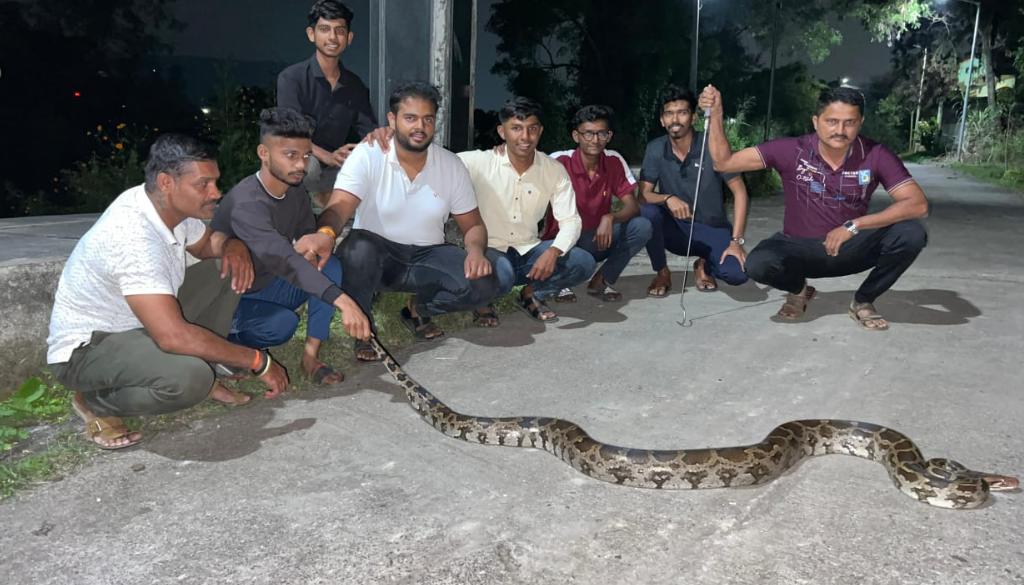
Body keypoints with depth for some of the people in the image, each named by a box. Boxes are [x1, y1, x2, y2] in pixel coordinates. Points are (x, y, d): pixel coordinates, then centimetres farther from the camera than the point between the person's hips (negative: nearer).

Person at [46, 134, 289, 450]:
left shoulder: (168, 204, -8)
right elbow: (174, 336, -39)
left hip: (141, 325, 9)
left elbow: (208, 242, 14)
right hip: (86, 348, -9)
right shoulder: (132, 237, -34)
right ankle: (95, 402, -5)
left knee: (226, 271, 1)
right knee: (190, 378, -35)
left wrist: (234, 246, -12)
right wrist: (258, 361, -31)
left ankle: (204, 374, 8)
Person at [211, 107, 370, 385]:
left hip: (267, 287, 7)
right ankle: (225, 342, -3)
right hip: (229, 299, -7)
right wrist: (343, 301, -54)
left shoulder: (294, 191, -5)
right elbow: (281, 259, -43)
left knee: (330, 267, -12)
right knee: (282, 324, -33)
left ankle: (311, 356, -12)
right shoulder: (246, 204, -31)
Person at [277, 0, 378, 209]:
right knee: (307, 163, -38)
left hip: (334, 171, 5)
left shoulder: (355, 85, 6)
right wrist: (327, 156, -38)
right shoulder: (291, 78, -10)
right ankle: (321, 199, -3)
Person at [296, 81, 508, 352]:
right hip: (376, 253, -2)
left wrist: (476, 251, -22)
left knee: (488, 279, -22)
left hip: (428, 255, 3)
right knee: (357, 248, -38)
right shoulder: (367, 155, -13)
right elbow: (339, 207, -26)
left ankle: (419, 308, 6)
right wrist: (325, 233, -51)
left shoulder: (452, 165, -2)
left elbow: (473, 225, 3)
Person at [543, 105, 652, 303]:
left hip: (597, 239, 4)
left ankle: (601, 281, -2)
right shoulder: (559, 162, -17)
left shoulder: (614, 162, -5)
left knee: (642, 227, -19)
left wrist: (610, 218, -29)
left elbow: (633, 206, -6)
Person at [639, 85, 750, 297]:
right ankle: (662, 273, -6)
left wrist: (736, 241, -19)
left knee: (738, 273, -28)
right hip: (675, 228, 2)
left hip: (712, 229, -1)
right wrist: (668, 198, -31)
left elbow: (739, 191, -11)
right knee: (646, 212, -31)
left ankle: (704, 265, 9)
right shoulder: (655, 149, -7)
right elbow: (643, 194, -8)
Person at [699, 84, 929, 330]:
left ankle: (863, 302, 1)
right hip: (800, 249, -1)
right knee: (759, 264, -34)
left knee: (911, 234, -26)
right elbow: (724, 162, -14)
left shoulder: (876, 155, -14)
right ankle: (798, 290, 6)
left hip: (851, 248, 1)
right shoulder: (791, 151, -14)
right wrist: (715, 115, -28)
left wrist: (854, 225, -30)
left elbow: (918, 204, -21)